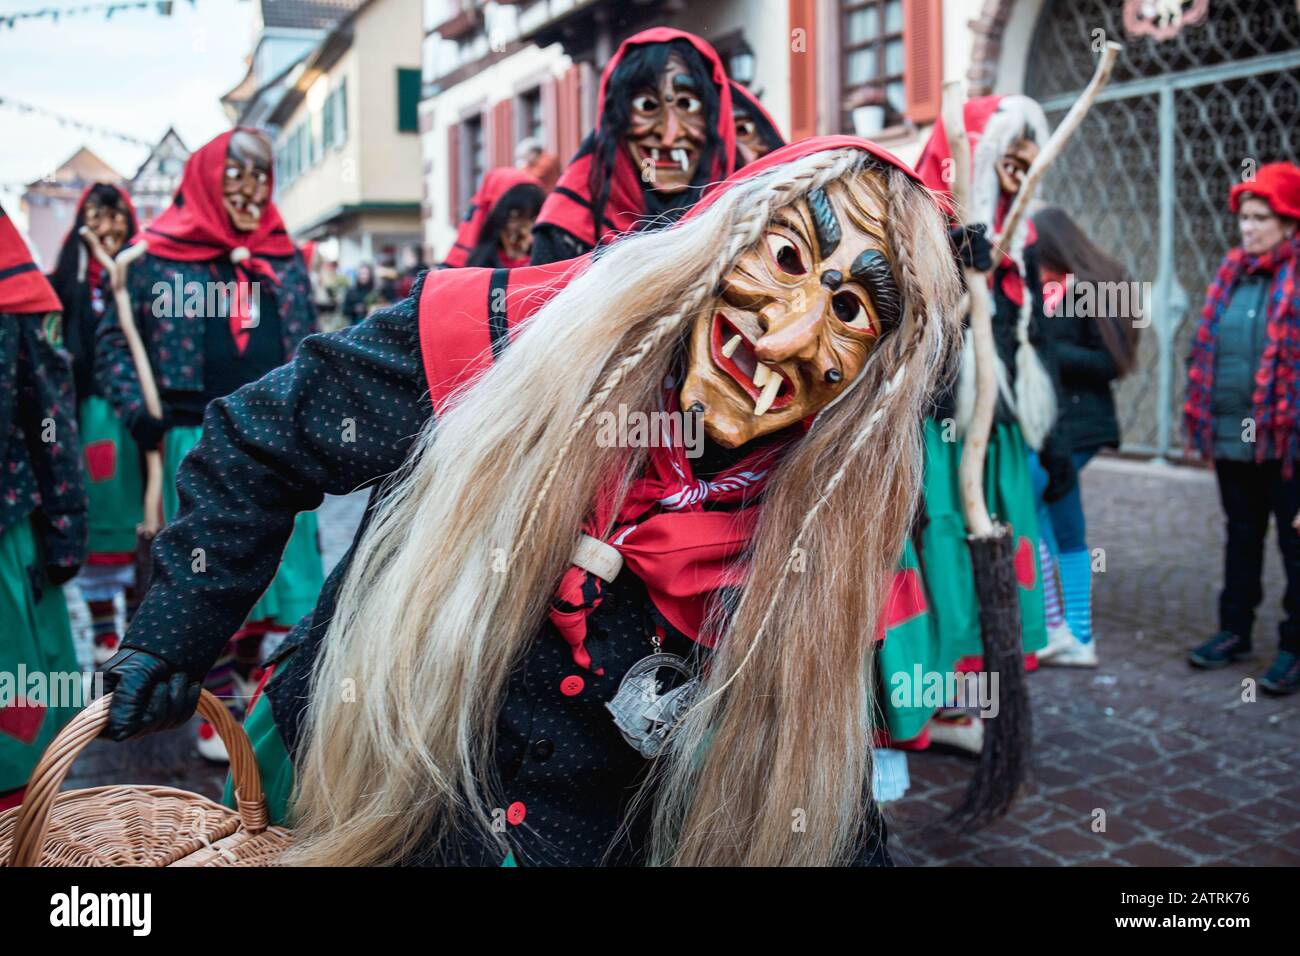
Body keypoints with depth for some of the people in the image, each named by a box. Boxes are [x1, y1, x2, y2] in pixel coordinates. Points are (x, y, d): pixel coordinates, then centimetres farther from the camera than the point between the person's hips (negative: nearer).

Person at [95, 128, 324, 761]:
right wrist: (144, 419, -8)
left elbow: (309, 343, 15)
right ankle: (218, 705, 11)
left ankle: (247, 671, 29)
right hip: (200, 442, -3)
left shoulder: (285, 260, 10)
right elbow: (114, 340, 2)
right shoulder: (160, 257, -1)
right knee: (210, 568, 2)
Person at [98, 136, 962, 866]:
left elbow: (824, 804, -4)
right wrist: (174, 633, -5)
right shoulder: (501, 340, -24)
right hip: (330, 784, 0)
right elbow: (258, 445, -9)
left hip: (570, 843, 1)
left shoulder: (817, 544, -18)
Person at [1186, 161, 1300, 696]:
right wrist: (1198, 413, 10)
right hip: (1230, 434, 6)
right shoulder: (1231, 271, 10)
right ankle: (1235, 631, 31)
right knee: (1241, 535, 18)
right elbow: (1205, 345, 14)